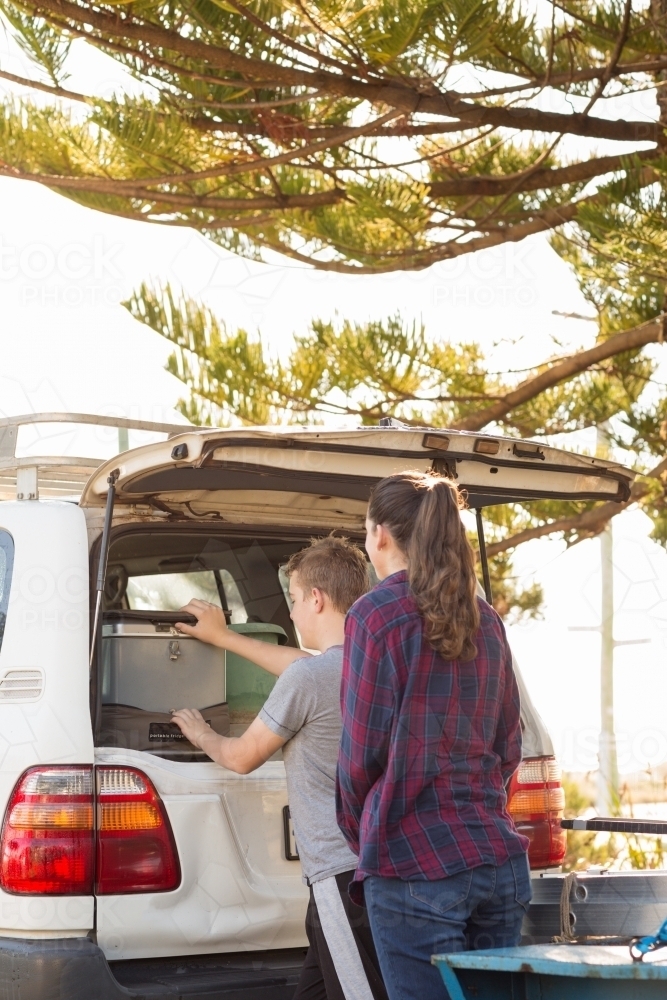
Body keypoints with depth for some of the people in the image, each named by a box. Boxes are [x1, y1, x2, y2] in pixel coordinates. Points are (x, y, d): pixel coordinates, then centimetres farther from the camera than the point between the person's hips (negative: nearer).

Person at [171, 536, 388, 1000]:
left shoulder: (308, 678, -14)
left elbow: (242, 757, 0)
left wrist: (203, 736, 22)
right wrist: (223, 637, 42)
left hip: (343, 871, -9)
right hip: (378, 862, 9)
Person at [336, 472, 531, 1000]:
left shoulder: (377, 614, -7)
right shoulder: (484, 620, 13)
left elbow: (362, 753, -5)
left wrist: (361, 837, 11)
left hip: (416, 863, -6)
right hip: (501, 860, 6)